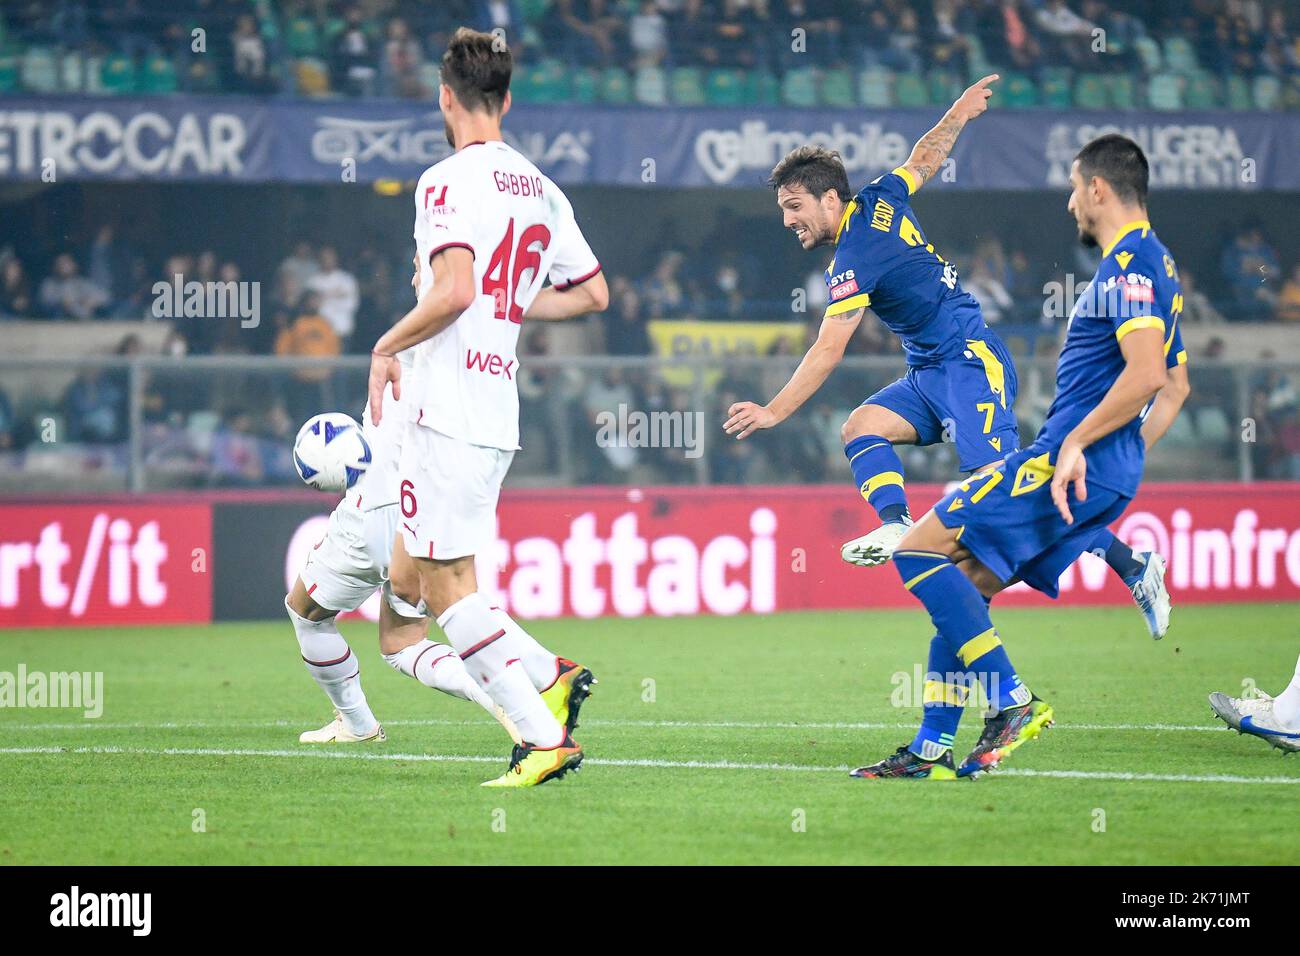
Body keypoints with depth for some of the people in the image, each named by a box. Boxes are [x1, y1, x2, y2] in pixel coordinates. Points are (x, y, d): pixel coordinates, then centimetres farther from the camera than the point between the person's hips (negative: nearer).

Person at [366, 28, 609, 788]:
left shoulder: (449, 181, -11)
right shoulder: (541, 189, 13)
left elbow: (455, 290, -24)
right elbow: (593, 293, 18)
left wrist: (387, 347, -9)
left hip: (448, 409, -8)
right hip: (499, 416, 8)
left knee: (448, 588, -5)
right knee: (408, 575, 16)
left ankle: (546, 737, -10)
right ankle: (550, 675, 7)